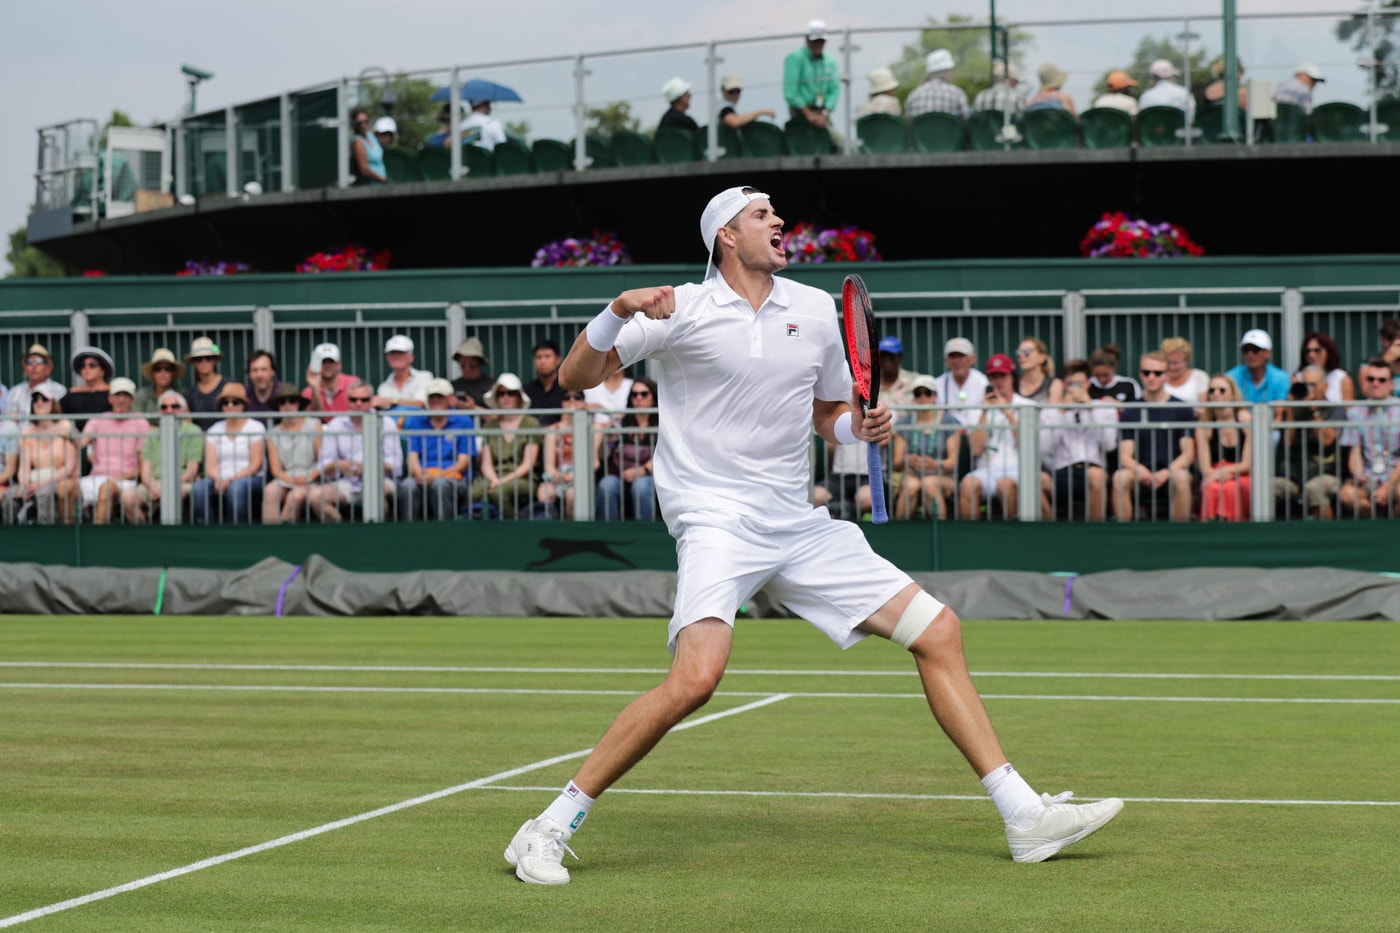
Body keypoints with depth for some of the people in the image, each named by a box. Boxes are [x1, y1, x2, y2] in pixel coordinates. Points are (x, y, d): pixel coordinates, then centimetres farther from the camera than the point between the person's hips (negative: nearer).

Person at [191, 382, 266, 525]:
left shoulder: (255, 427, 5)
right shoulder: (214, 430, 16)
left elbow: (256, 465, -4)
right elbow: (210, 466, 7)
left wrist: (231, 480, -17)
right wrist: (218, 479, -17)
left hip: (251, 479, -3)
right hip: (221, 480, 3)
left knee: (237, 487, -38)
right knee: (199, 488, -29)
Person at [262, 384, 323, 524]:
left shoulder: (313, 426, 5)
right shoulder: (273, 433, 12)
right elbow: (275, 469, 6)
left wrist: (310, 477, -16)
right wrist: (292, 479, -13)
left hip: (310, 480, -2)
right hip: (285, 480, 2)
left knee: (296, 495, -35)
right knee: (270, 490, -31)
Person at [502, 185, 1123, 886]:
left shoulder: (817, 309, 11)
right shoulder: (683, 311, -4)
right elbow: (577, 377, -7)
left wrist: (861, 428, 1)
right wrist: (619, 310, -24)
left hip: (799, 526, 6)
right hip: (716, 521, -6)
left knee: (937, 630, 3)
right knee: (696, 677, -28)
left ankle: (1024, 816, 11)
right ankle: (549, 830, -18)